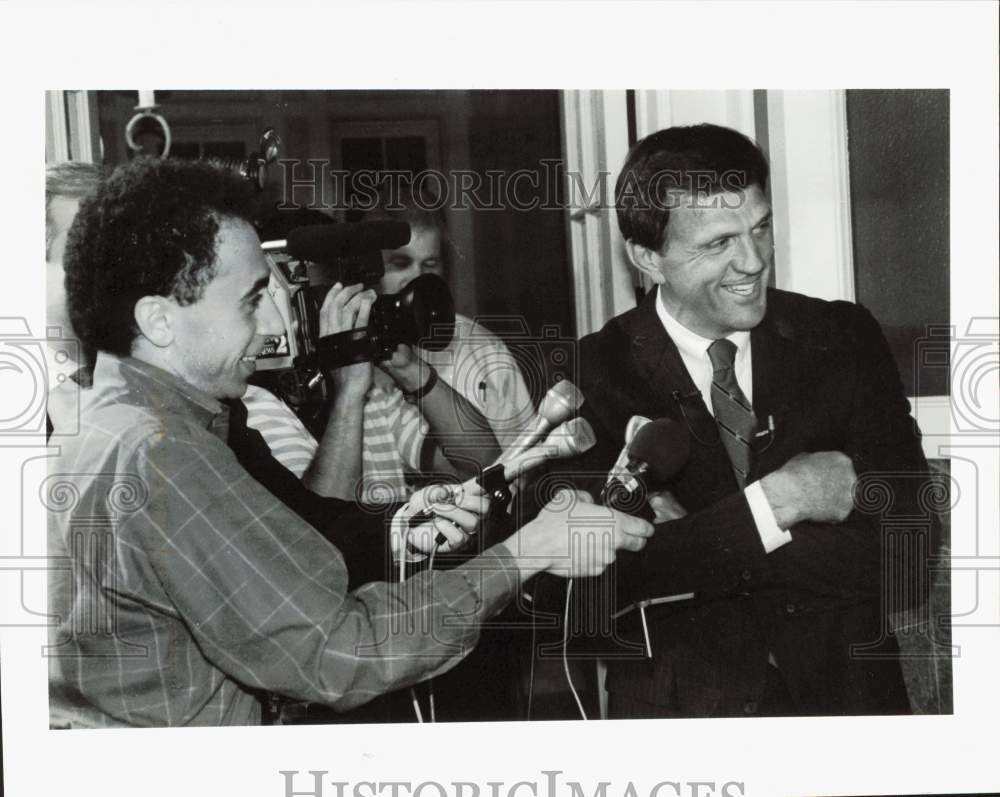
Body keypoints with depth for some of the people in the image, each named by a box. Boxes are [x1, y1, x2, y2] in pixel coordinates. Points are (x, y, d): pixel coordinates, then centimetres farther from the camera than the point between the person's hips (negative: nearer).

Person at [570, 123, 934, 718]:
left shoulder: (845, 339, 2)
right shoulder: (594, 377, -3)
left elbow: (910, 547, -5)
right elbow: (619, 576, -12)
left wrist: (699, 546, -12)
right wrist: (775, 499, -16)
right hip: (680, 702, -1)